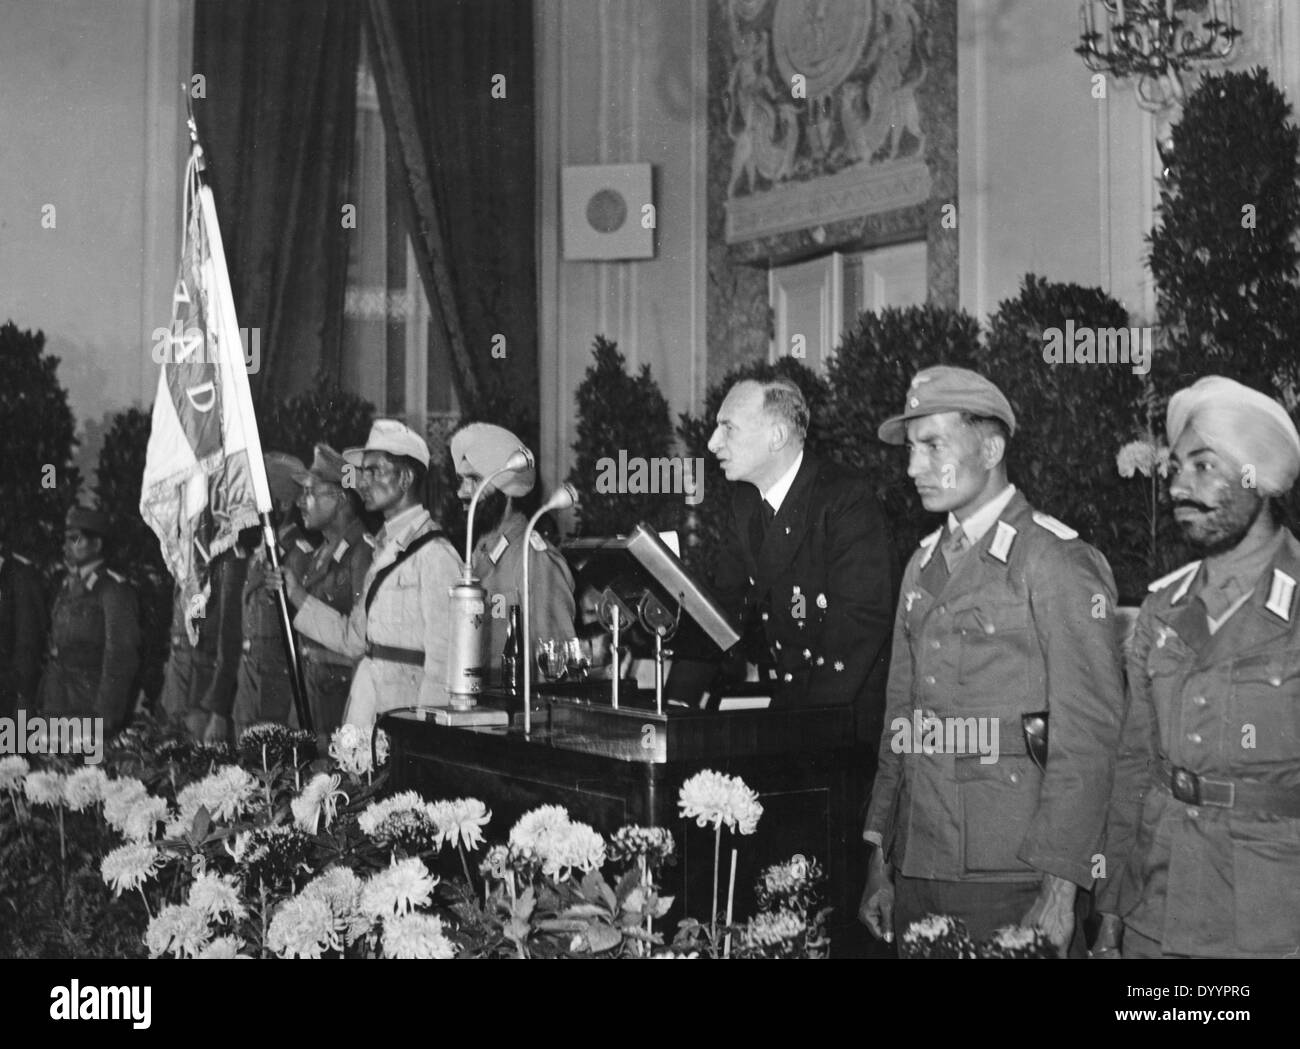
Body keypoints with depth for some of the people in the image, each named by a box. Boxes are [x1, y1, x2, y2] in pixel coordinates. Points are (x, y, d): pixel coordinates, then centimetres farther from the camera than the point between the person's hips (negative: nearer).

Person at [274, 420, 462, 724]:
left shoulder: (435, 553, -14)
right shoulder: (386, 548, 14)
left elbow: (442, 653, -16)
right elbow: (353, 638, 16)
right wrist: (298, 596, 11)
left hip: (405, 698, -8)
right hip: (368, 692, 8)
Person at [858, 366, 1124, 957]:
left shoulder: (1059, 561, -8)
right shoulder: (923, 564, 14)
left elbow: (1088, 735, -12)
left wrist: (1059, 888, -16)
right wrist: (879, 862, 12)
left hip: (1013, 881, -6)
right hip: (917, 871, 6)